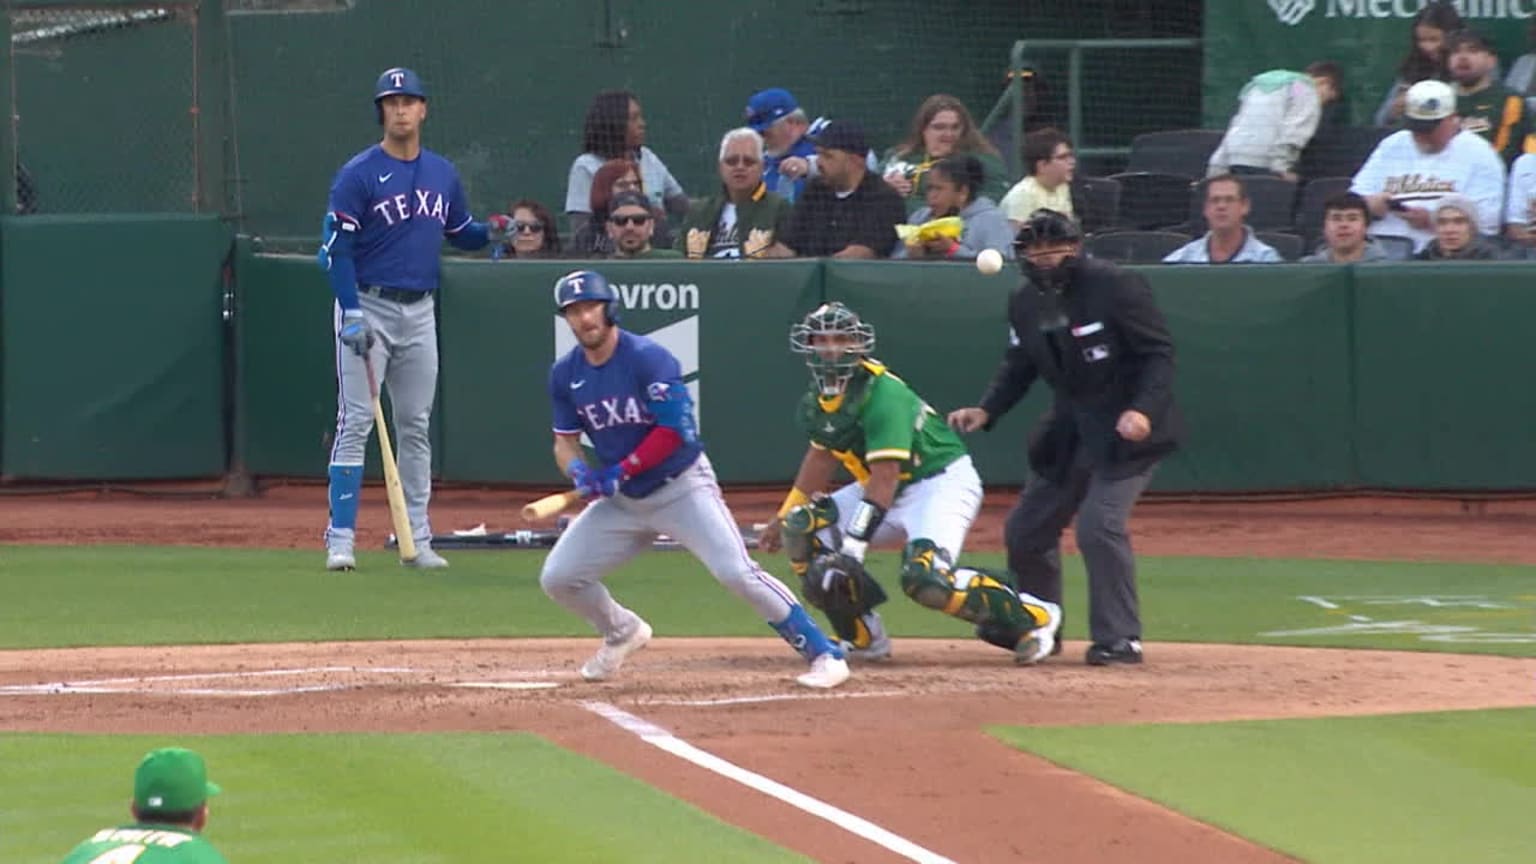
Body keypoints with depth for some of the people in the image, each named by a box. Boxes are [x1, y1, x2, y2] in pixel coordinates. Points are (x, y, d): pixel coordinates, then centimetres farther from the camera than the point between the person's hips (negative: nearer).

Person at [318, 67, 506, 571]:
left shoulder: (443, 174, 10)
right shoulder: (358, 175, -8)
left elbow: (460, 233, 23)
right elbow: (336, 248, -12)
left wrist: (492, 231, 2)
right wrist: (352, 312, -20)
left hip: (419, 312, 6)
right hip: (368, 308, -6)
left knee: (416, 426, 8)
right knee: (356, 421, -9)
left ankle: (417, 540, 13)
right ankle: (340, 538, -9)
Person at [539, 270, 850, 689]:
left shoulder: (647, 357, -18)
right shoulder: (566, 374, 0)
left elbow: (675, 431, -22)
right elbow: (565, 440, 7)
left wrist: (619, 472, -23)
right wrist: (577, 470, -16)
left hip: (682, 488, -6)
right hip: (622, 499, 6)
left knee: (737, 572, -21)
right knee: (557, 577, 1)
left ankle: (825, 654, -13)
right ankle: (622, 633, 30)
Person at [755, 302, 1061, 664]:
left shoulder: (882, 393, -26)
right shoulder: (819, 400, 1)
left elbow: (885, 476, -31)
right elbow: (821, 457, 19)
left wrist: (852, 546, -35)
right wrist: (783, 517, 20)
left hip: (943, 482, -9)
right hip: (885, 487, 9)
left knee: (924, 577, -31)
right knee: (802, 529, -5)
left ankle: (1032, 616, -11)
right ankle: (864, 637, 5)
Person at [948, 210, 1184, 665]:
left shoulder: (1115, 286, -17)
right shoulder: (1025, 302, 4)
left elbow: (1159, 353, -16)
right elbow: (1018, 366, 12)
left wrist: (1144, 409, -30)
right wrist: (986, 410, -5)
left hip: (1126, 428, -8)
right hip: (1068, 429, 8)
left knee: (1099, 525, -21)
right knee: (1026, 529, 10)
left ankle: (1120, 639, -11)